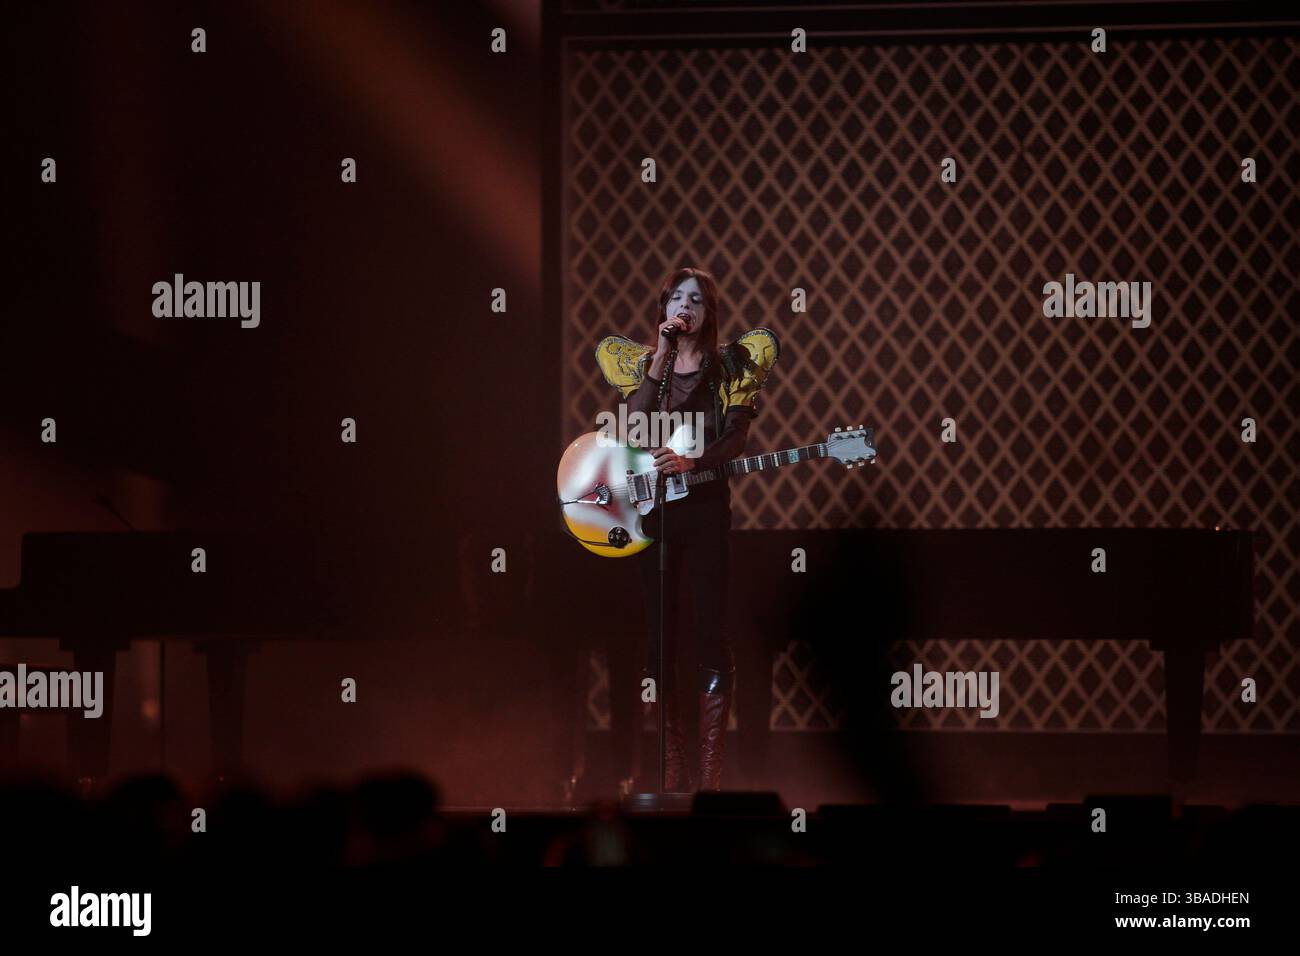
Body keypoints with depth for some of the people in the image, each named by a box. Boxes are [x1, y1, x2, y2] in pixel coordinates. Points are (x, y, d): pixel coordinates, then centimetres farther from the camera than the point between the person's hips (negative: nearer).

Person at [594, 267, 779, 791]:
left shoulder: (729, 365, 5)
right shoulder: (645, 364, 11)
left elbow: (736, 438, -5)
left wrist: (690, 462, -22)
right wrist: (660, 359, -10)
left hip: (705, 505, -2)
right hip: (651, 507, 2)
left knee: (711, 627, -7)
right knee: (660, 632, 3)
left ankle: (709, 767, -7)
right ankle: (673, 762, 8)